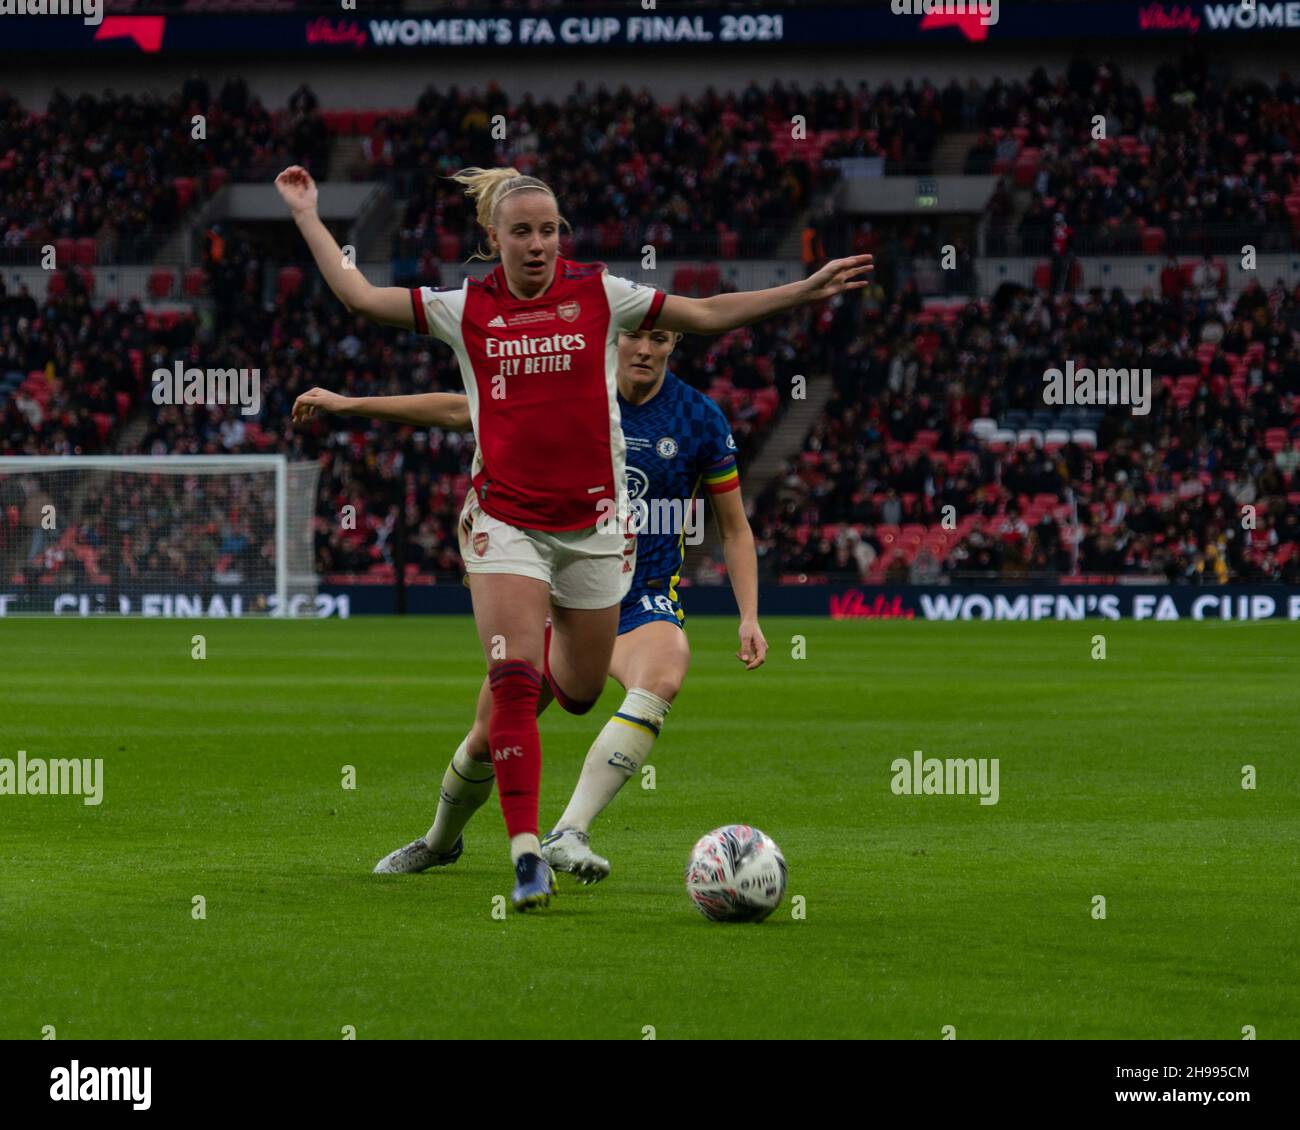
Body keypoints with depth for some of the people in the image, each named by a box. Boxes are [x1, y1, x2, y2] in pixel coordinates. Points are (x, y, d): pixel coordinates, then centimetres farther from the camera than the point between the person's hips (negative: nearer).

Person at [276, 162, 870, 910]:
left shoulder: (599, 294, 1)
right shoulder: (466, 309, 2)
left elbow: (708, 315, 7)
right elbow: (359, 295, 5)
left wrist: (807, 291, 3)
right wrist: (308, 216, 7)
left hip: (593, 520, 1)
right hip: (505, 519, -1)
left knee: (579, 692, 11)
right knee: (512, 682, -16)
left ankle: (551, 650, 49)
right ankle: (527, 854, -16)